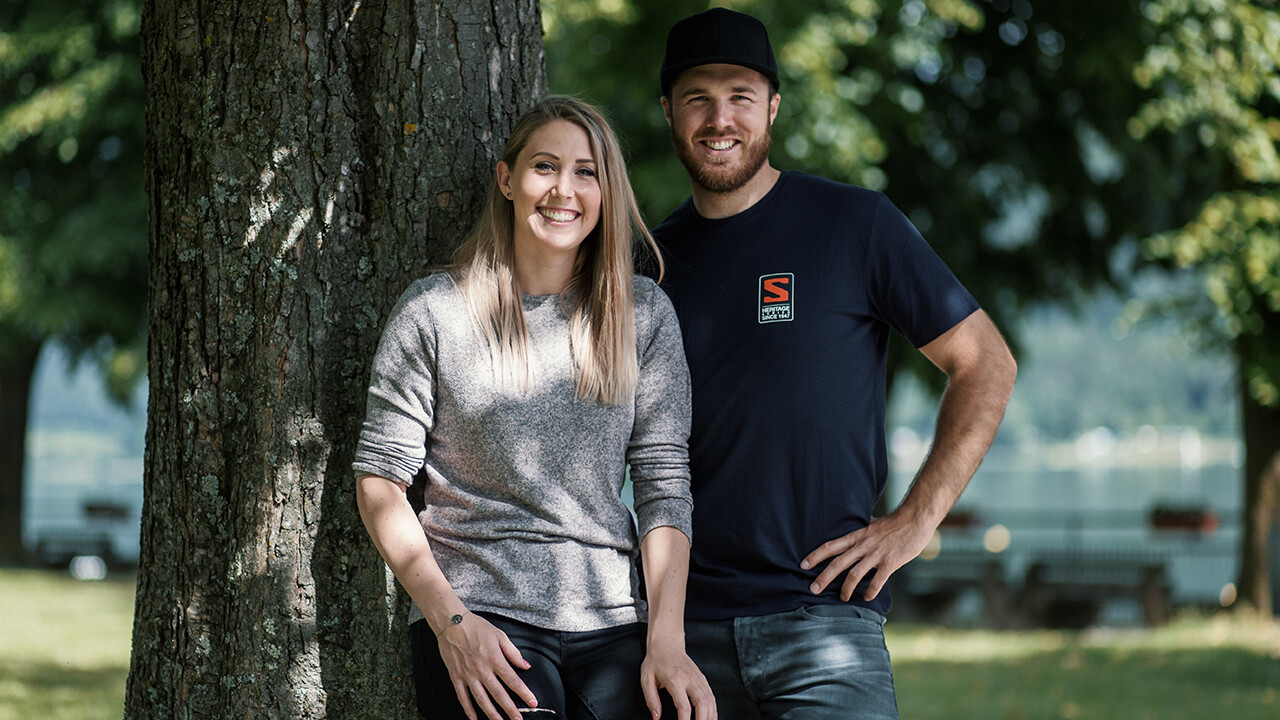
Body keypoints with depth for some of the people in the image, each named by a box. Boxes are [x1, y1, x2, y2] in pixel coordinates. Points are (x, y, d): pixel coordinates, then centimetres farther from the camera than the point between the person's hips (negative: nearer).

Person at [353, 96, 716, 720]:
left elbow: (664, 483, 6)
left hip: (612, 622, 2)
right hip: (482, 614, -2)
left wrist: (667, 640, -5)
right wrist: (451, 622, -8)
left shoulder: (643, 315, 9)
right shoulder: (436, 311, 2)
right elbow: (380, 479, 2)